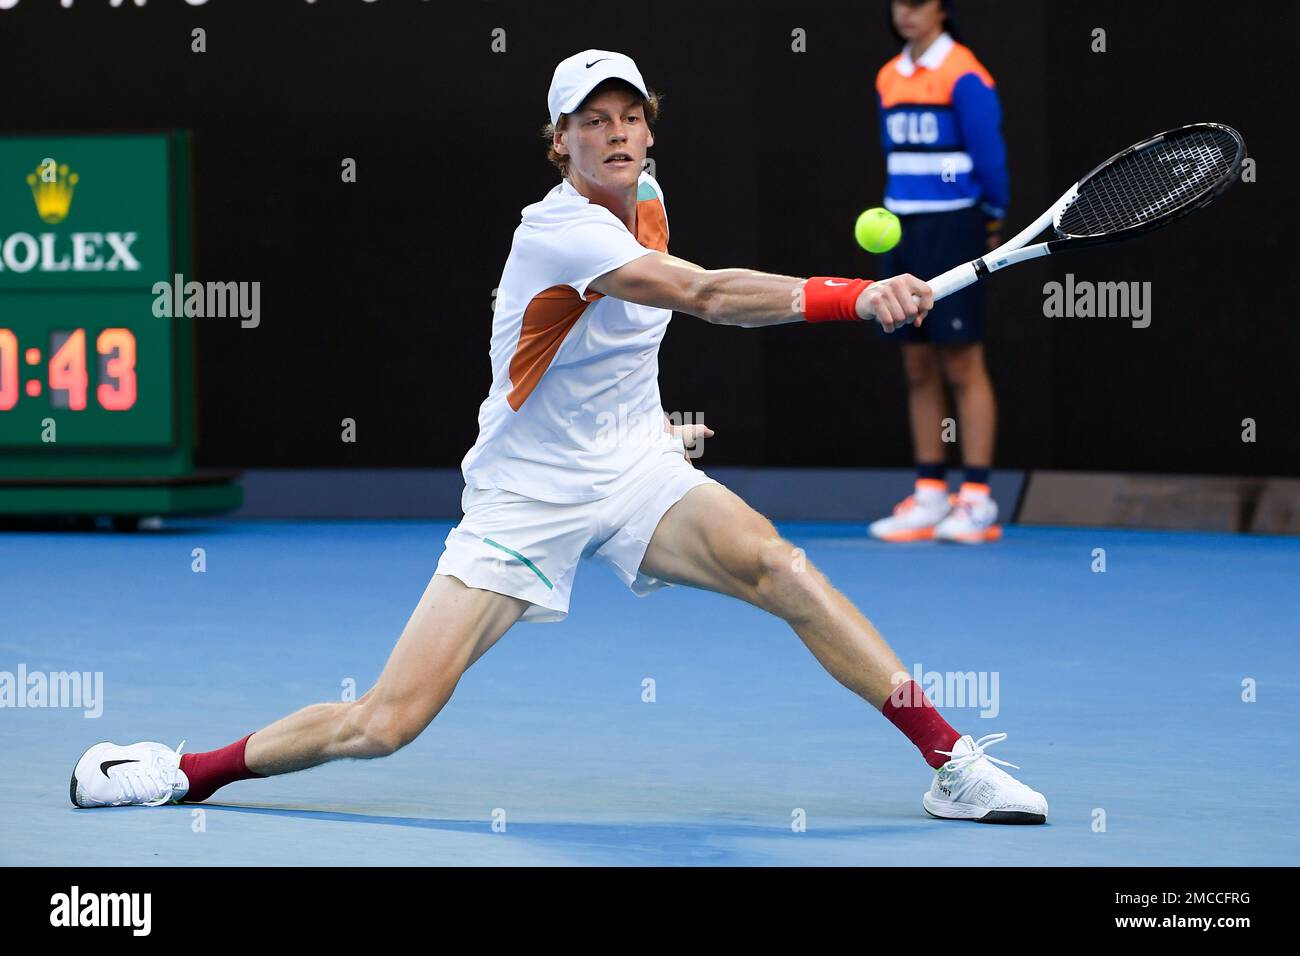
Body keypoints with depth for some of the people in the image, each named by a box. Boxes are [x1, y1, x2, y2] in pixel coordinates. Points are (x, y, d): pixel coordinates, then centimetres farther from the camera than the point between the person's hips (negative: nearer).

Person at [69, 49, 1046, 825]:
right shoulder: (559, 232, -22)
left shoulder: (647, 204, 4)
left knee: (770, 559, -25)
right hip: (526, 495, -6)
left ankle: (951, 760, -22)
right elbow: (709, 295, -36)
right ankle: (188, 770, 11)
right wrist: (858, 297, -42)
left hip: (636, 473, 6)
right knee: (385, 723, -10)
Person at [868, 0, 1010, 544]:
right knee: (918, 369, 7)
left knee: (962, 366, -5)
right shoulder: (889, 79, 11)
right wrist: (899, 215, 9)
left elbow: (989, 155, -8)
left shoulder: (963, 77, -10)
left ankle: (977, 501, -3)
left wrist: (991, 219, 3)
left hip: (951, 230, -7)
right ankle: (929, 497, 11)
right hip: (900, 229, 7)